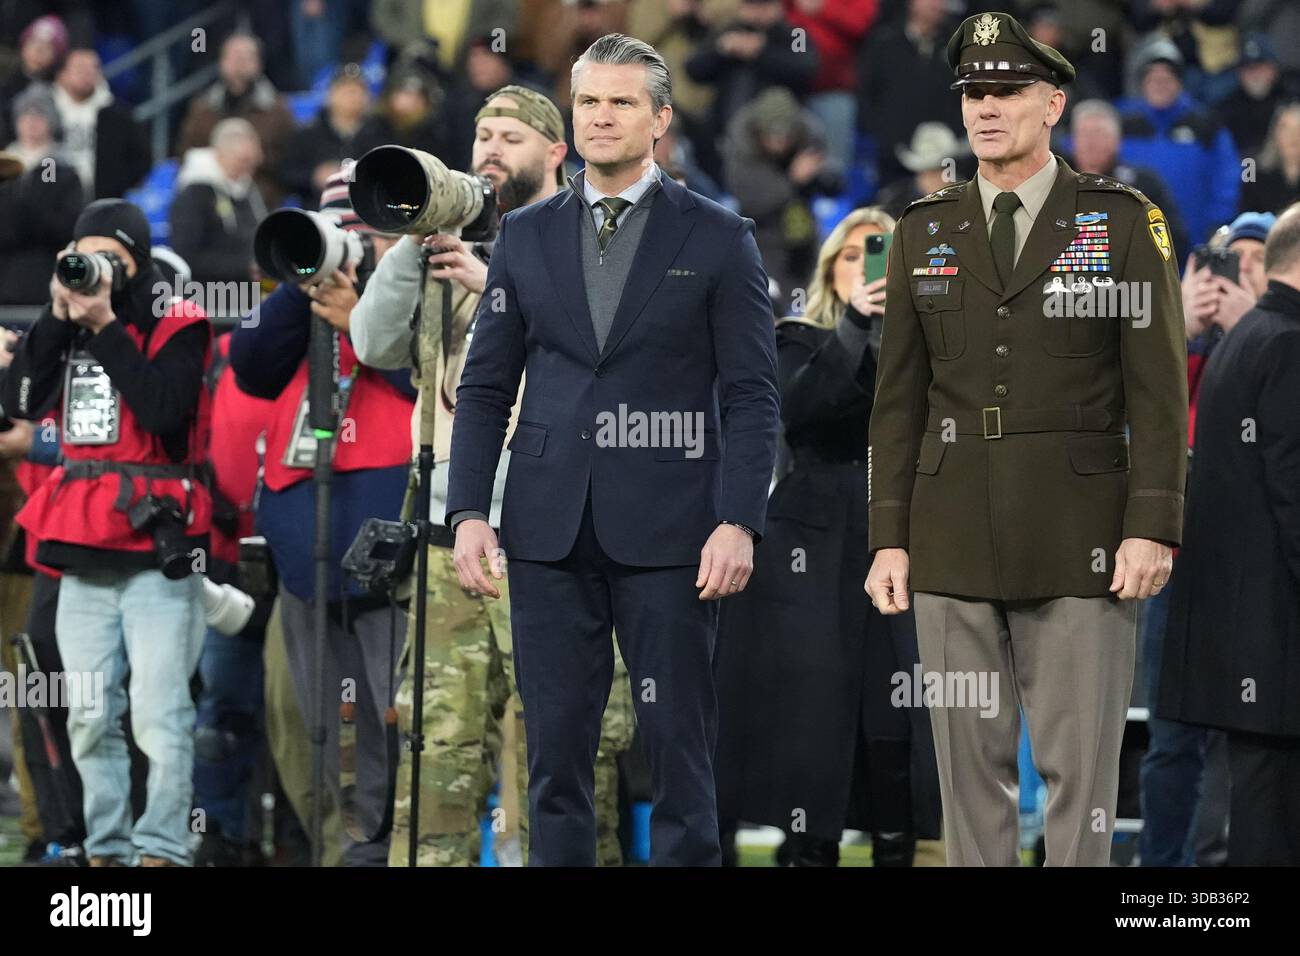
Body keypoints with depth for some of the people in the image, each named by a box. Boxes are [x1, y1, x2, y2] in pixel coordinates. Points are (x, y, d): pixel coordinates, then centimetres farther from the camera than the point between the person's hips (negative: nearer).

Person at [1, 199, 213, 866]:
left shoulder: (174, 328, -3)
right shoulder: (68, 328, 13)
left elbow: (164, 411, -19)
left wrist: (105, 327, -15)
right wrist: (58, 317, -6)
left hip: (156, 551, -6)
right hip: (84, 552, 6)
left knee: (159, 717, -11)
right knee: (89, 718, 6)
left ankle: (160, 850, -8)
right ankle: (105, 848, 12)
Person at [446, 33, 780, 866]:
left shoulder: (718, 238, 2)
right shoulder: (526, 235, 11)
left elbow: (752, 393, -1)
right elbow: (486, 386, 11)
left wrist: (739, 522, -11)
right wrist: (469, 512, 0)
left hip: (666, 530, -3)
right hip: (550, 530, 3)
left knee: (680, 744, -1)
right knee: (556, 744, 3)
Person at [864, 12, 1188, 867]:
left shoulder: (1122, 222, 1)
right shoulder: (926, 231, 9)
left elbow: (1159, 388, -3)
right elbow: (899, 398, 10)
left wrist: (1153, 528, -11)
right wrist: (890, 538, 3)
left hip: (1081, 541, -3)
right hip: (954, 541, 3)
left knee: (1079, 765, -3)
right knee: (971, 764, 5)